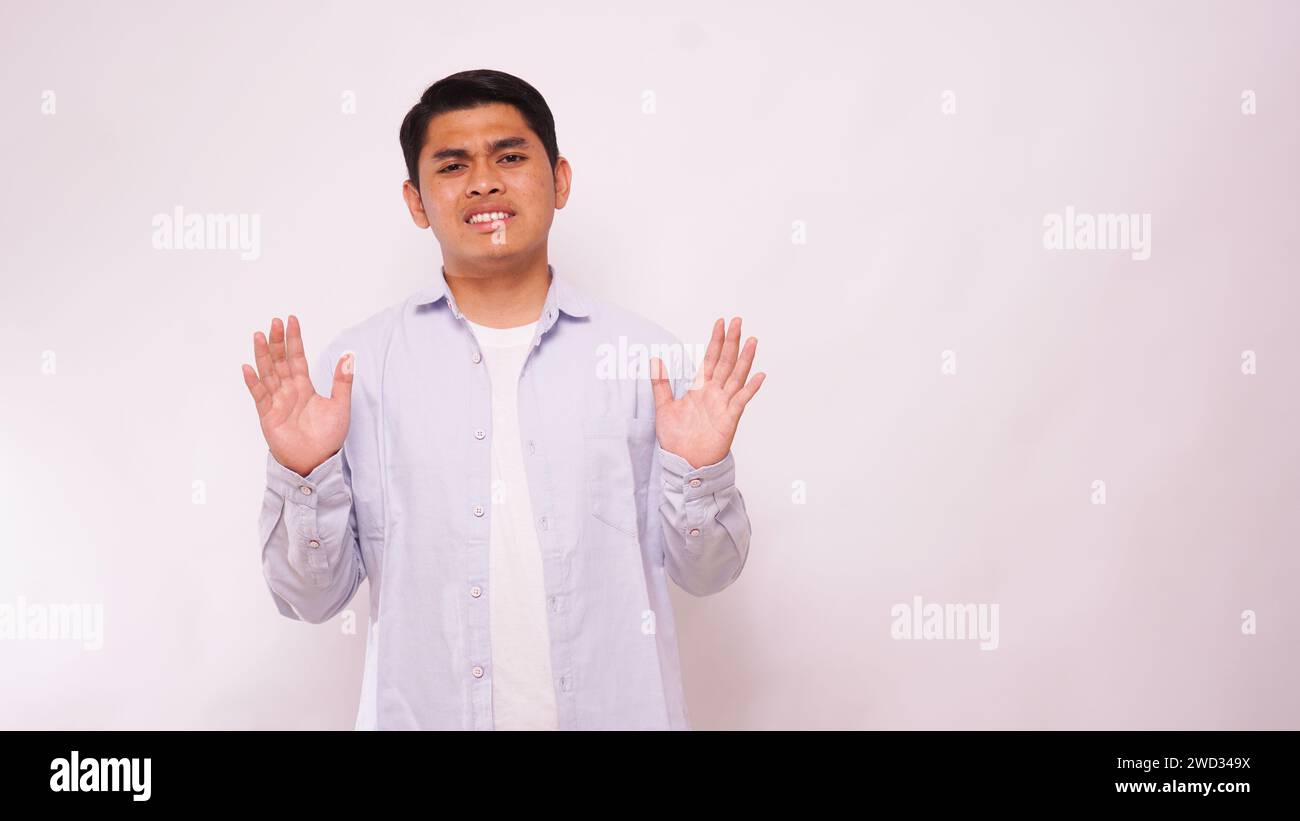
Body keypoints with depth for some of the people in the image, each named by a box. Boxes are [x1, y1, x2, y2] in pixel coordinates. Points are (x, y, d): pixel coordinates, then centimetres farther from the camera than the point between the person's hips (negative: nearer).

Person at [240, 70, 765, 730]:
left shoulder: (645, 354, -4)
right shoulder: (356, 365, -5)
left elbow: (704, 572, 1)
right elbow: (313, 599, -1)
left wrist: (700, 473, -16)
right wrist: (304, 478, -17)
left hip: (616, 709, 1)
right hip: (423, 713, 0)